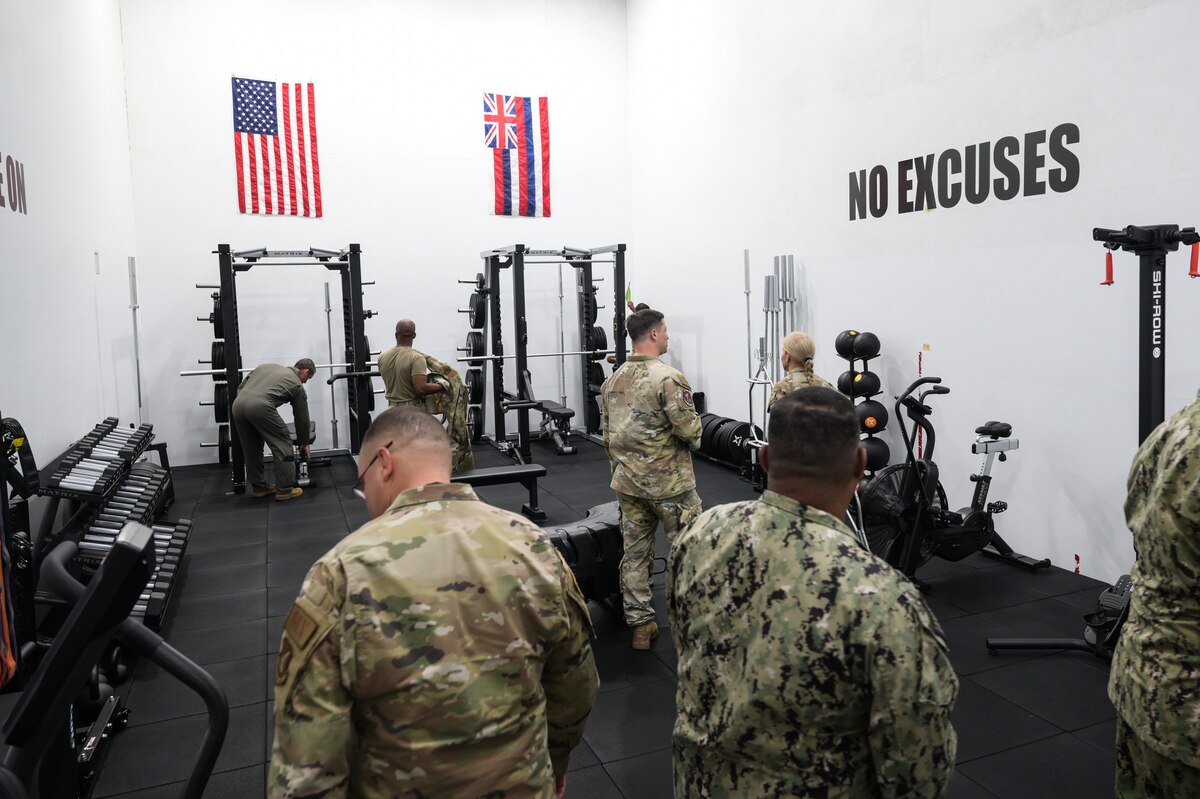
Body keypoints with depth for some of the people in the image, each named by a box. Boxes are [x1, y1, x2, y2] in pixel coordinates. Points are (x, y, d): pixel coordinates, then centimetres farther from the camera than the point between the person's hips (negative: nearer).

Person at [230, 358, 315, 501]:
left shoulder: (268, 366, 33)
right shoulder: (297, 385, 19)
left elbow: (241, 386, 27)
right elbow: (302, 418, 25)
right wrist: (304, 443, 38)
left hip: (238, 404, 6)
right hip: (260, 407, -6)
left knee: (251, 449, 22)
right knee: (282, 446, 8)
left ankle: (259, 486, 31)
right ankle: (285, 489, 11)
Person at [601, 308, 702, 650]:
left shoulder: (612, 381, 6)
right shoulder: (669, 378, -17)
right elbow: (690, 430, -18)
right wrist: (695, 438, 5)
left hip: (628, 482, 7)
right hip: (669, 482, -6)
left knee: (635, 553, 11)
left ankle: (640, 624, 20)